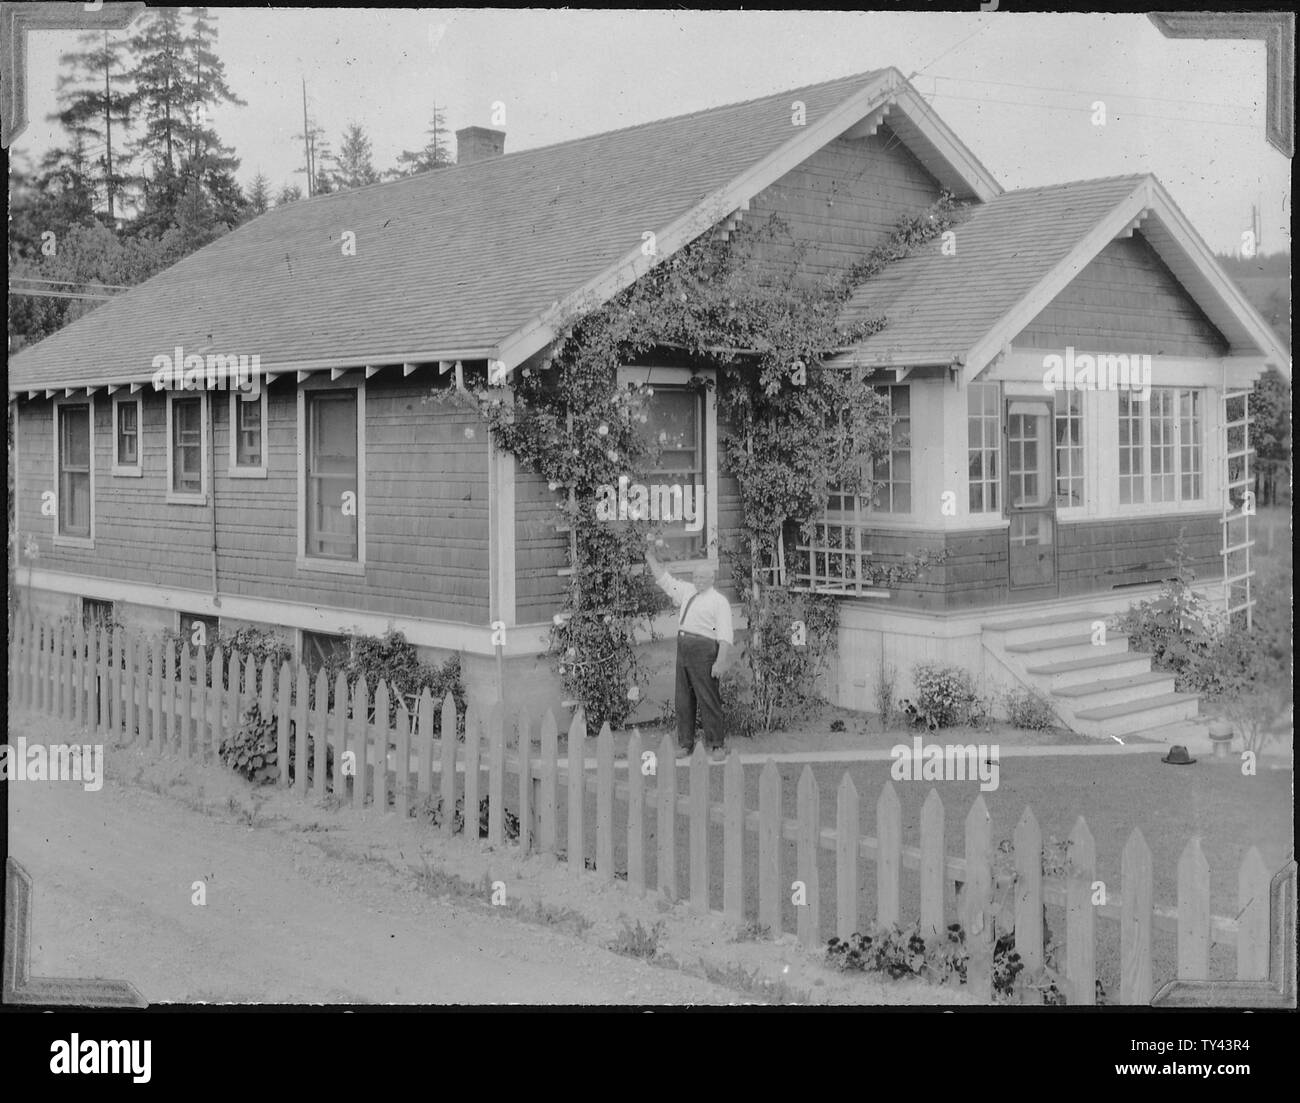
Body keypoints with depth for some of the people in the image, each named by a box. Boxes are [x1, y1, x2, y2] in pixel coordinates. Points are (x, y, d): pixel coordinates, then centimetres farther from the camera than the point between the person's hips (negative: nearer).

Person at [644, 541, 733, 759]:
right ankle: (686, 744, 16)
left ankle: (715, 744, 1)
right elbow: (664, 579, 27)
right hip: (683, 648, 7)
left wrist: (721, 661, -20)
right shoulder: (687, 591, 16)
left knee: (708, 699, -5)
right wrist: (650, 558, 21)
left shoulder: (719, 601, -3)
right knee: (684, 699, 9)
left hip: (704, 650, -7)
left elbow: (725, 635, -11)